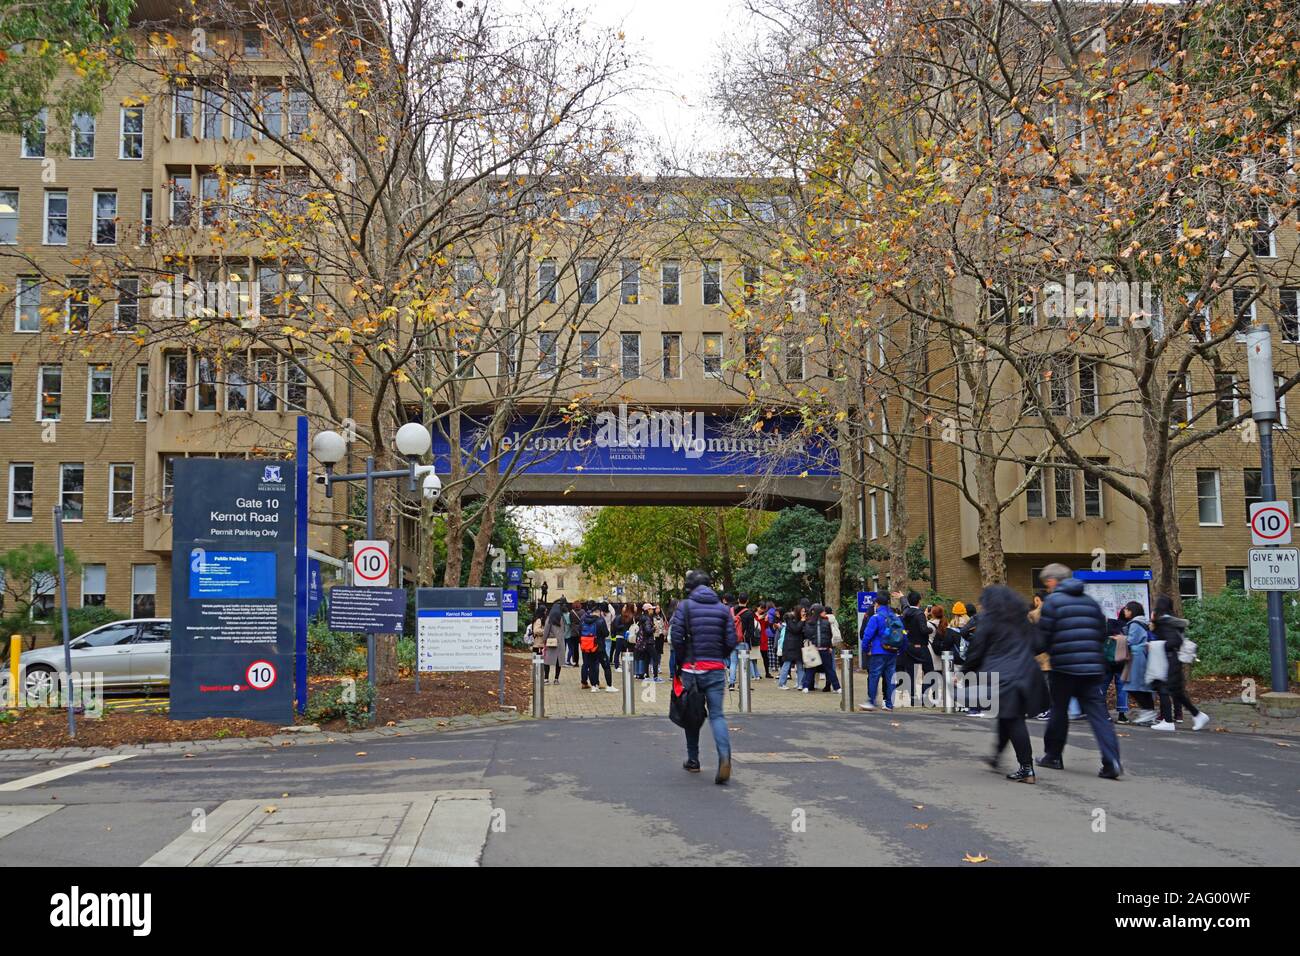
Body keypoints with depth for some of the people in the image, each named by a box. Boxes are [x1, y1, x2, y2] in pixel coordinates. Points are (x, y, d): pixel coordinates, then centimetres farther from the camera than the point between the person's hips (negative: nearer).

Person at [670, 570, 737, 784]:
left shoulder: (685, 606, -3)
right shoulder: (723, 609, 6)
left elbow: (676, 637, -8)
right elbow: (731, 641, 3)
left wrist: (680, 662, 6)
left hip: (691, 668, -1)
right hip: (716, 669, 1)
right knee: (717, 714, 0)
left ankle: (693, 760, 21)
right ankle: (725, 755, -23)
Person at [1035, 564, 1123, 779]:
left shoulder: (1052, 601, -4)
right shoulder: (1091, 602, 13)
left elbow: (1043, 636, -6)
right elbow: (1102, 634, 15)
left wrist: (1052, 652, 14)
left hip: (1064, 666, -4)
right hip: (1092, 667, 4)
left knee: (1059, 711, 12)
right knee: (1098, 714, 0)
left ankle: (1052, 755, 23)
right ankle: (1111, 761, -12)